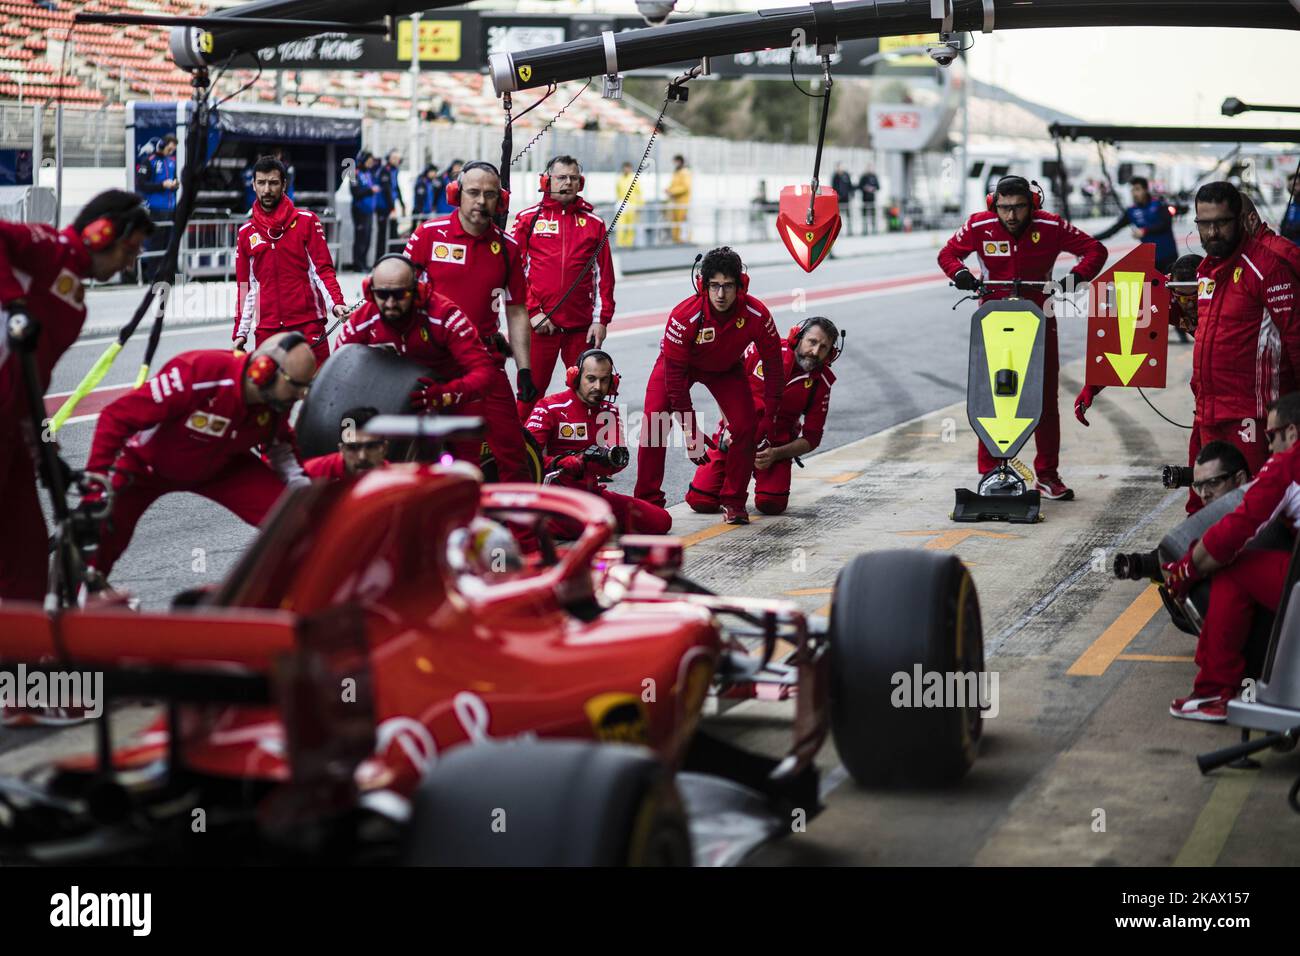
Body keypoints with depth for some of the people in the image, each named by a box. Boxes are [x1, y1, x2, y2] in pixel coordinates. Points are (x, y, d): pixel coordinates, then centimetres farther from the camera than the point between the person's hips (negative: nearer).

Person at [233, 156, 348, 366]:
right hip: (266, 329, 3)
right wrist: (240, 332, 11)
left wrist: (336, 303, -17)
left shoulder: (306, 221, 3)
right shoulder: (246, 233, 13)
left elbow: (323, 269, -1)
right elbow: (245, 287, 16)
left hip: (308, 324, -3)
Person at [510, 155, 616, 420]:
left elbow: (604, 275, 9)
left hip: (581, 326, 2)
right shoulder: (528, 219, 4)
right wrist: (532, 312, -7)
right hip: (539, 324, -2)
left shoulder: (593, 222, 9)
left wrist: (601, 319, 2)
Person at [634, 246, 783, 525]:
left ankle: (733, 502, 5)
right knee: (654, 423, -19)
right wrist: (690, 431, -26)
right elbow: (675, 374, -29)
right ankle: (648, 502, -8)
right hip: (680, 363, -2)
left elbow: (773, 365, -15)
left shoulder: (757, 314, -32)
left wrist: (769, 416, -14)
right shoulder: (684, 316, -38)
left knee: (746, 427, -13)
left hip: (727, 368, 2)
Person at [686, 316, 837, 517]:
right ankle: (734, 475, 20)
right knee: (701, 501, -14)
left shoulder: (821, 383, -5)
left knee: (772, 505, -24)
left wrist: (776, 454, -16)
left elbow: (811, 438, -1)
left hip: (775, 447, 1)